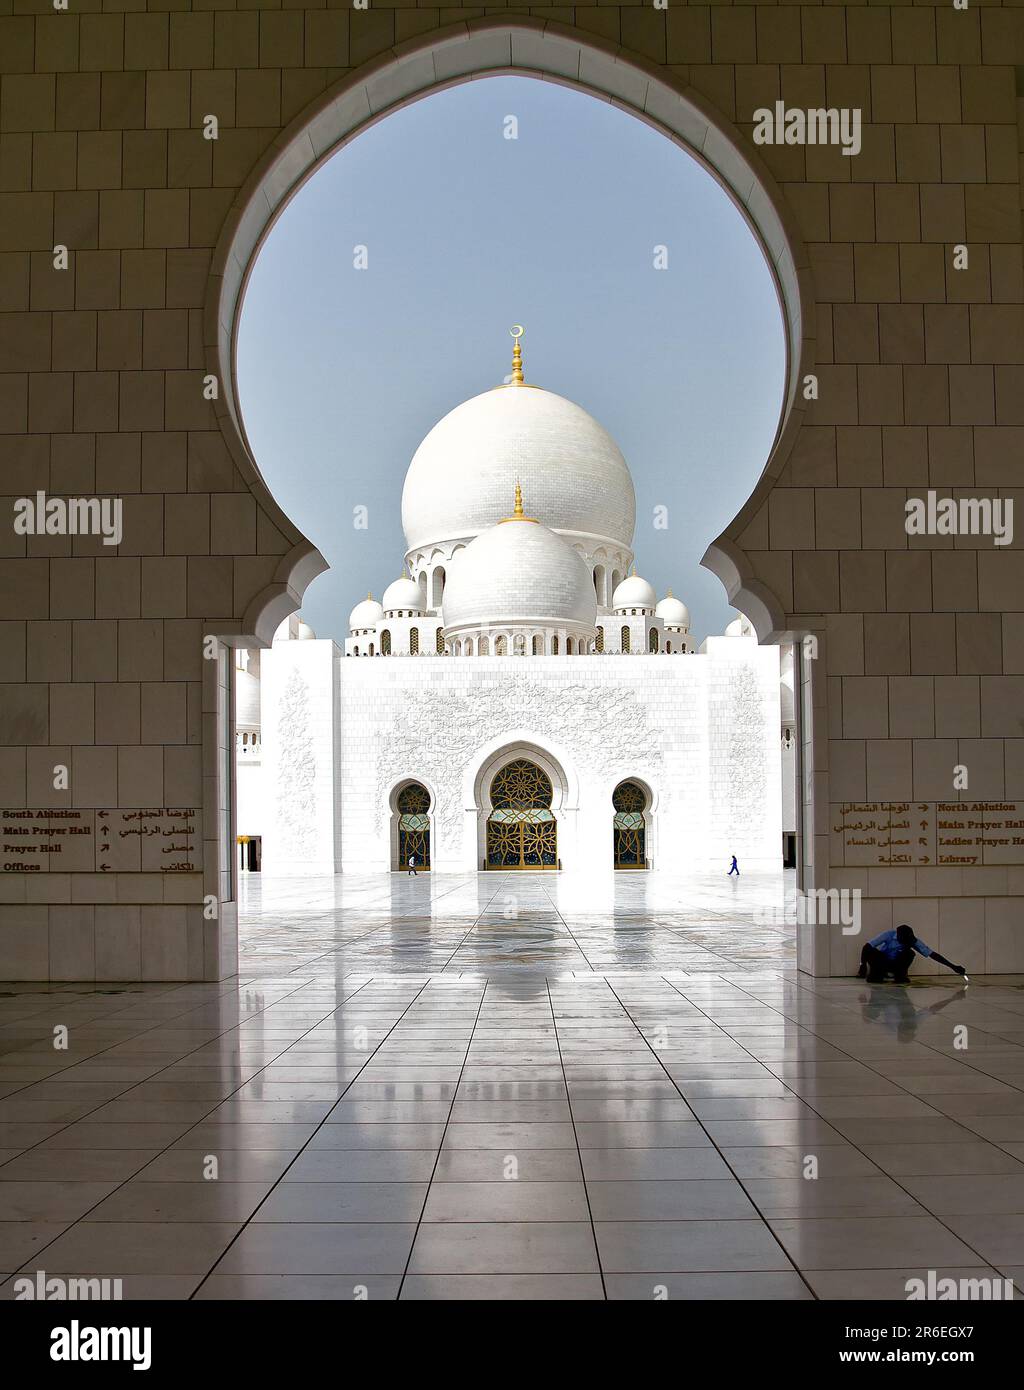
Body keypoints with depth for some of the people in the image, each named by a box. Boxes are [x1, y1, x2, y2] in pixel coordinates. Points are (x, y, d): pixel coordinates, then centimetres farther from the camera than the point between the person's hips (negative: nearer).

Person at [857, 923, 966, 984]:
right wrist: (863, 965, -27)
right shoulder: (888, 935, -26)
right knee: (870, 952, -34)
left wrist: (953, 967, -21)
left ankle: (900, 976, -14)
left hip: (896, 964, 2)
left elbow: (932, 954, -19)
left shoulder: (913, 941, -19)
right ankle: (876, 975, -16)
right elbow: (867, 947, -24)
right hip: (881, 961, -2)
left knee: (910, 953, -28)